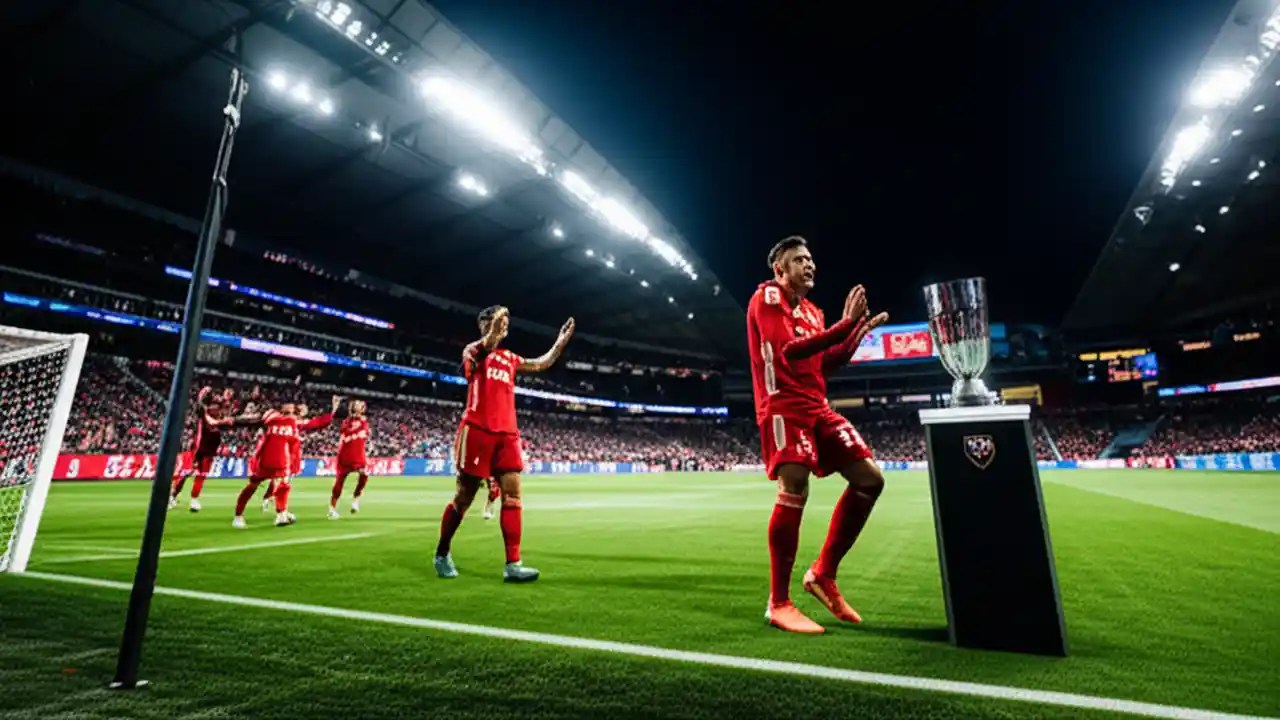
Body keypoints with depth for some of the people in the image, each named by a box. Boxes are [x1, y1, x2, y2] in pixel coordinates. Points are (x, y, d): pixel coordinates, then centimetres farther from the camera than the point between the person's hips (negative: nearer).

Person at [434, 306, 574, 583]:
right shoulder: (472, 350, 3)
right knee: (464, 497, 3)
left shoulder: (510, 358, 20)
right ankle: (442, 554, 25)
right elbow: (481, 350, -21)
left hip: (507, 434, 5)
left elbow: (541, 364, 24)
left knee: (513, 494, -5)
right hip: (477, 431, -5)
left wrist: (560, 343, 14)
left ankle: (513, 565, -4)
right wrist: (493, 331, -38)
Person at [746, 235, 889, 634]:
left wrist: (860, 330, 13)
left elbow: (826, 365, 21)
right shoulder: (767, 296, -3)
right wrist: (847, 323, -17)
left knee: (869, 478, 3)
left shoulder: (811, 312, 23)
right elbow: (789, 349, -17)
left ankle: (823, 574, 12)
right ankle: (778, 604, -7)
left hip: (816, 406, 9)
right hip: (783, 405, -9)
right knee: (794, 489, -21)